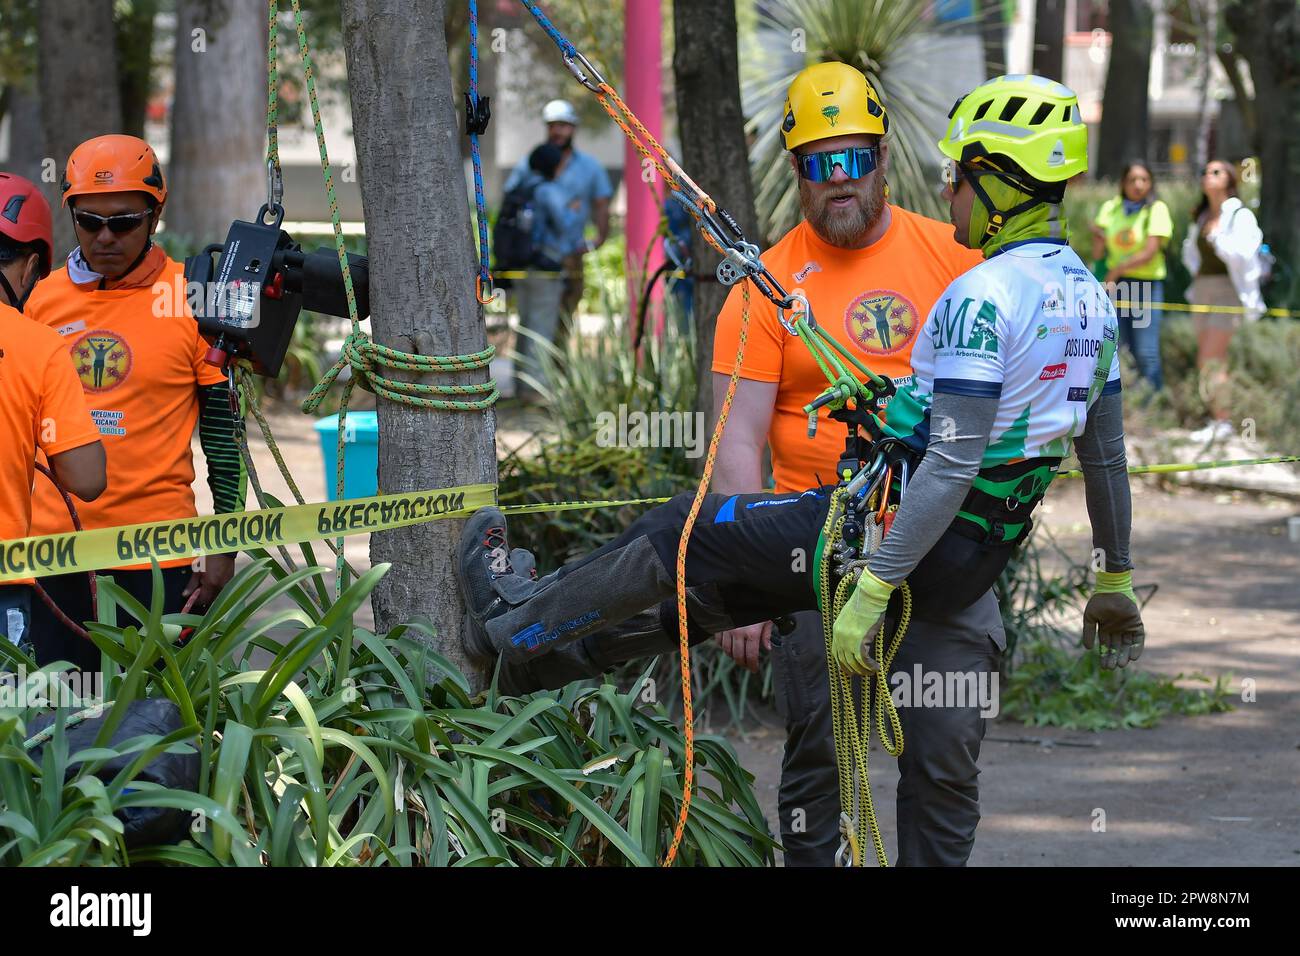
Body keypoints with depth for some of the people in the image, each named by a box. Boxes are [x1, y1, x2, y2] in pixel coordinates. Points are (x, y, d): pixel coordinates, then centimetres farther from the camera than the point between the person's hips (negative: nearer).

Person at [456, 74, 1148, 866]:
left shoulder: (983, 297, -21)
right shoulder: (1091, 300, 7)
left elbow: (952, 466, -25)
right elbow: (1107, 457, 14)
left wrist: (873, 591, -22)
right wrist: (1116, 583, 26)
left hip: (903, 529, -7)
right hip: (977, 562, 7)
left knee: (687, 537, 8)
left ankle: (510, 627, 24)